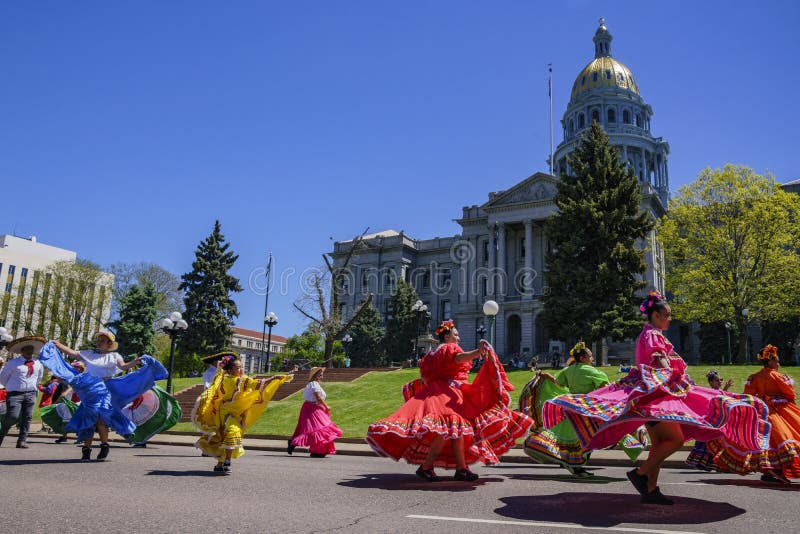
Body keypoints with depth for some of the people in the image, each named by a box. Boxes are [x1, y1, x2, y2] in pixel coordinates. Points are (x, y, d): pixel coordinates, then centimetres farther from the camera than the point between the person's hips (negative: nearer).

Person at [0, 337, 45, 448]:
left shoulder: (38, 364, 8)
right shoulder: (13, 363, -4)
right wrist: (11, 387, 14)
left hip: (31, 394, 4)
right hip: (15, 394, -4)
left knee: (27, 418, 0)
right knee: (12, 416, -13)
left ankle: (22, 441, 4)